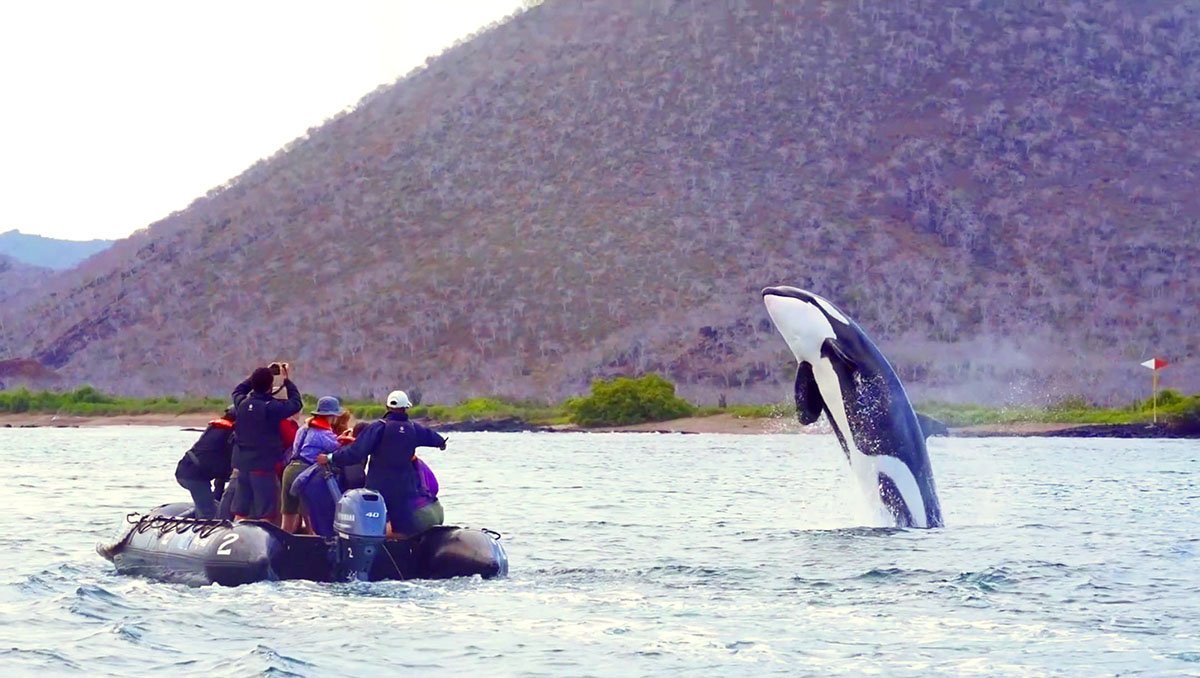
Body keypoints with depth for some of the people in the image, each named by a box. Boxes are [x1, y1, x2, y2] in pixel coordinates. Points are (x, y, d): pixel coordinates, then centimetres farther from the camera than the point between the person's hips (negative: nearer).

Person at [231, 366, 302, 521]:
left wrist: (256, 377, 25)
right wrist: (287, 380, 7)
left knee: (241, 511, 12)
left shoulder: (242, 403, 1)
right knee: (265, 514, -4)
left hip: (242, 465, 6)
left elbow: (238, 390, 24)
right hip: (264, 466, -6)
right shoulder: (273, 407, -17)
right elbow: (296, 403, -5)